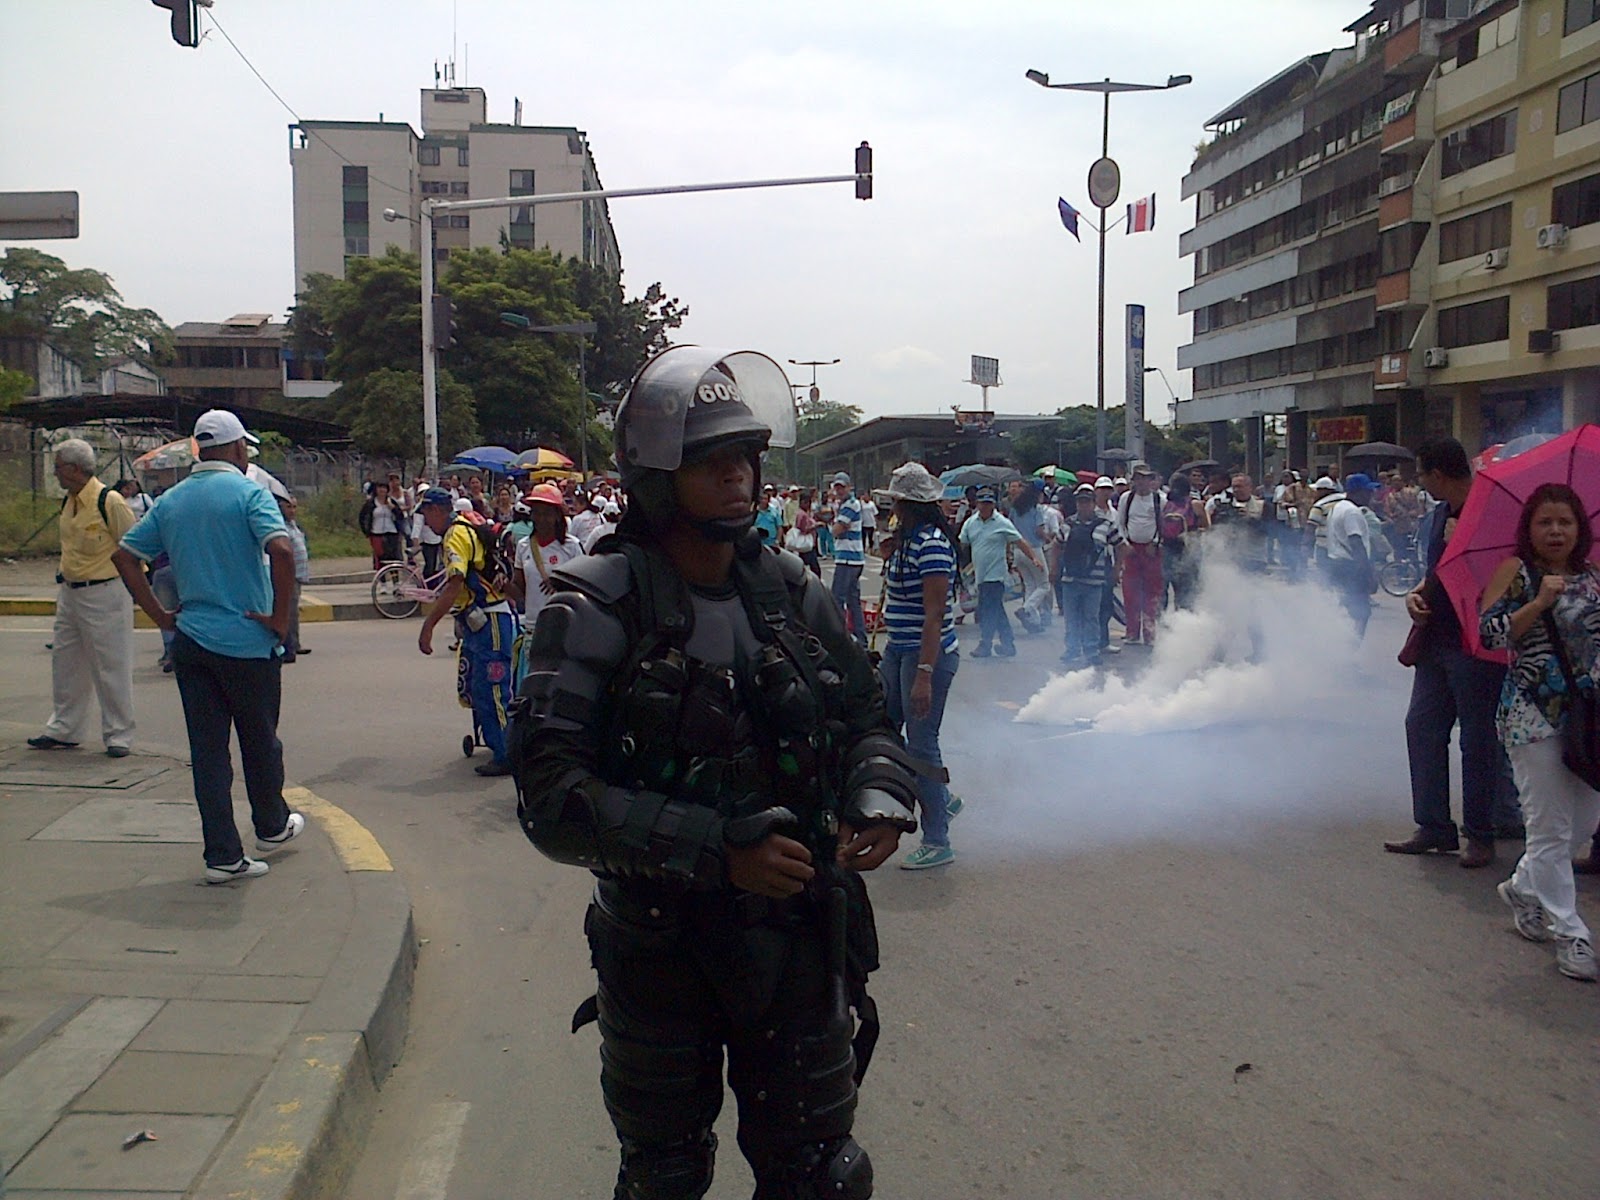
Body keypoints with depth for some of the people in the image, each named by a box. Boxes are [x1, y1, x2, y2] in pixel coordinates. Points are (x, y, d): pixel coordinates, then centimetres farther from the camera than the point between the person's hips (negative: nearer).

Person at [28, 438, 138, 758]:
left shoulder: (110, 501, -15)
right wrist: (63, 573, 17)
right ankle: (63, 730, 26)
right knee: (65, 663, 15)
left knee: (111, 668, -1)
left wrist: (130, 585, -9)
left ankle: (118, 735, 7)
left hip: (104, 594, -9)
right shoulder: (68, 502, 10)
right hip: (69, 594, 9)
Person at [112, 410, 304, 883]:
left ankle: (223, 856, 9)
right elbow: (282, 550, -25)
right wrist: (281, 618, -16)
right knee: (259, 740, 14)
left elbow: (124, 555, 9)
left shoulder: (171, 501, 10)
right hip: (247, 642, -5)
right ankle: (272, 827, 32)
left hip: (191, 641, 5)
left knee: (206, 749, 7)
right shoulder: (249, 493, -9)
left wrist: (159, 614, 9)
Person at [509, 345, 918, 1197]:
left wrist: (879, 798, -9)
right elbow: (553, 802, -21)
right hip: (660, 953, -3)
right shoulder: (597, 609, -14)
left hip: (800, 942, 3)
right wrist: (718, 849, -27)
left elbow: (865, 715, 12)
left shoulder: (791, 592, 0)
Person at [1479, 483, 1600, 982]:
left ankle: (1523, 888, 35)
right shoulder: (1515, 572, -3)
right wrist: (1539, 602, -20)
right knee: (1551, 828, -2)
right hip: (1534, 715, -6)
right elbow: (1490, 632, -13)